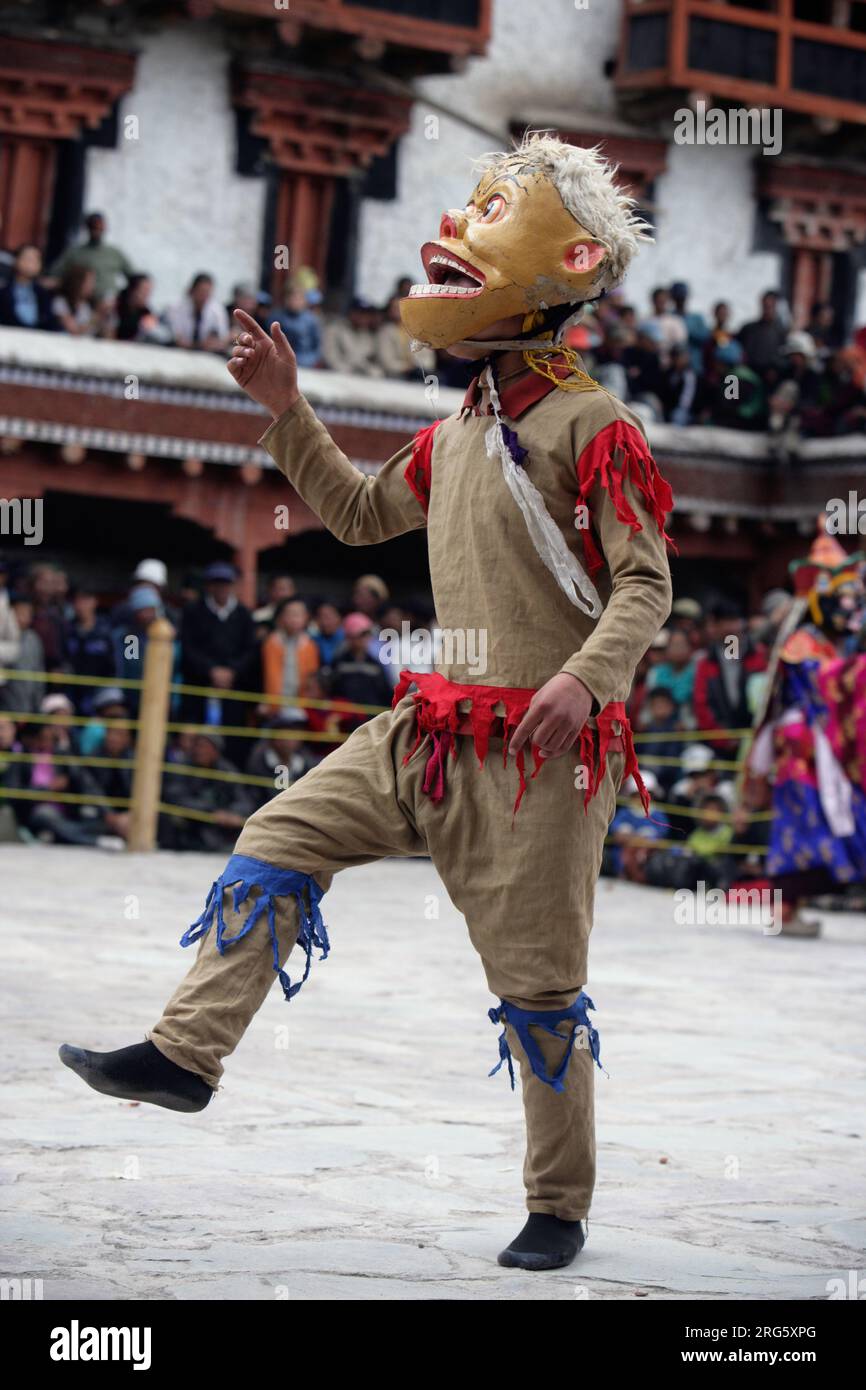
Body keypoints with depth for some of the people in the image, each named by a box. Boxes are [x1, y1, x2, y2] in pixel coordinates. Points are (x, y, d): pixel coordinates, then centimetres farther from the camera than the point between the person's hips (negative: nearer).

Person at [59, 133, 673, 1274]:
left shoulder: (589, 423, -9)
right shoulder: (455, 431, 15)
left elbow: (647, 585, -12)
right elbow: (361, 515, 27)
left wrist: (586, 676, -28)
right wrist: (286, 409, 18)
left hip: (542, 741, -7)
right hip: (431, 726, 7)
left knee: (537, 980, -2)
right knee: (280, 842, 1)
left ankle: (559, 1210, 10)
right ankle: (186, 1053, 4)